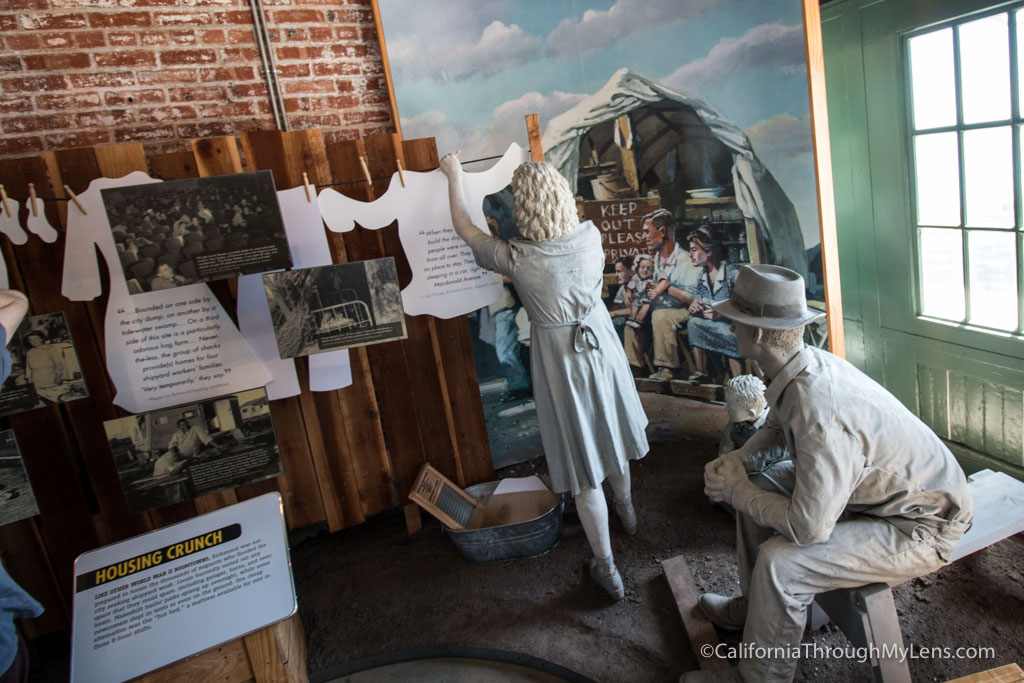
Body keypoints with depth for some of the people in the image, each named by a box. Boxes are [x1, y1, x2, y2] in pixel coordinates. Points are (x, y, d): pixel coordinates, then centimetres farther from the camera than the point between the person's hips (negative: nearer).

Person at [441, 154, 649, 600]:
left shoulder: (517, 259, -25)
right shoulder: (591, 236, -14)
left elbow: (466, 229, -6)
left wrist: (454, 178, 9)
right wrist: (542, 177, 26)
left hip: (559, 362, -5)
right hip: (600, 345, 5)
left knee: (584, 475, 8)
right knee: (610, 436, 29)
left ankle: (608, 569, 23)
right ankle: (627, 510, 56)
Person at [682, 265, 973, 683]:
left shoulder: (821, 417, -37)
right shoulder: (807, 365, -9)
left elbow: (808, 527, -33)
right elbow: (776, 427, 13)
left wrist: (736, 489, -18)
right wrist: (739, 459, -5)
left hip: (920, 527, -9)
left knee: (780, 562, -24)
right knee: (755, 489, 10)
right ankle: (754, 606, 29)